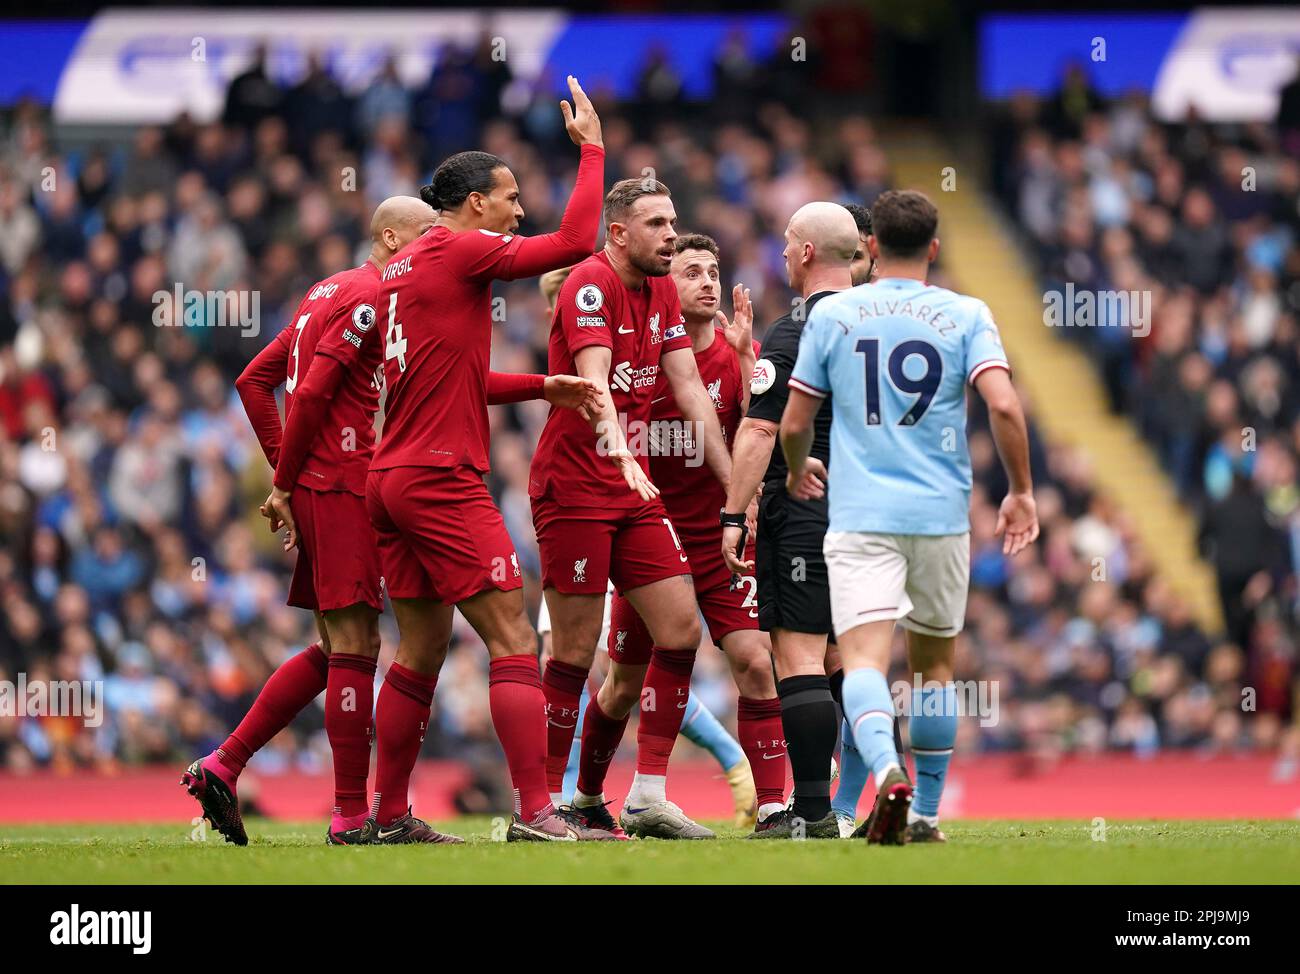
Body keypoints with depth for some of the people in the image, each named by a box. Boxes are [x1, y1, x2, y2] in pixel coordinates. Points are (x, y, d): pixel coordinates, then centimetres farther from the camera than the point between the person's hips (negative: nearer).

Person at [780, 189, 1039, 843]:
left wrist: (797, 470, 29)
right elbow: (1003, 405, -10)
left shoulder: (831, 315, 4)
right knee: (935, 663, 17)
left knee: (863, 658, -12)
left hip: (860, 517, -1)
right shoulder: (966, 315, 3)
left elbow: (794, 423, 7)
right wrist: (1021, 490, 3)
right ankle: (926, 814, 22)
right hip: (942, 514, 1)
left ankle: (888, 771, -40)